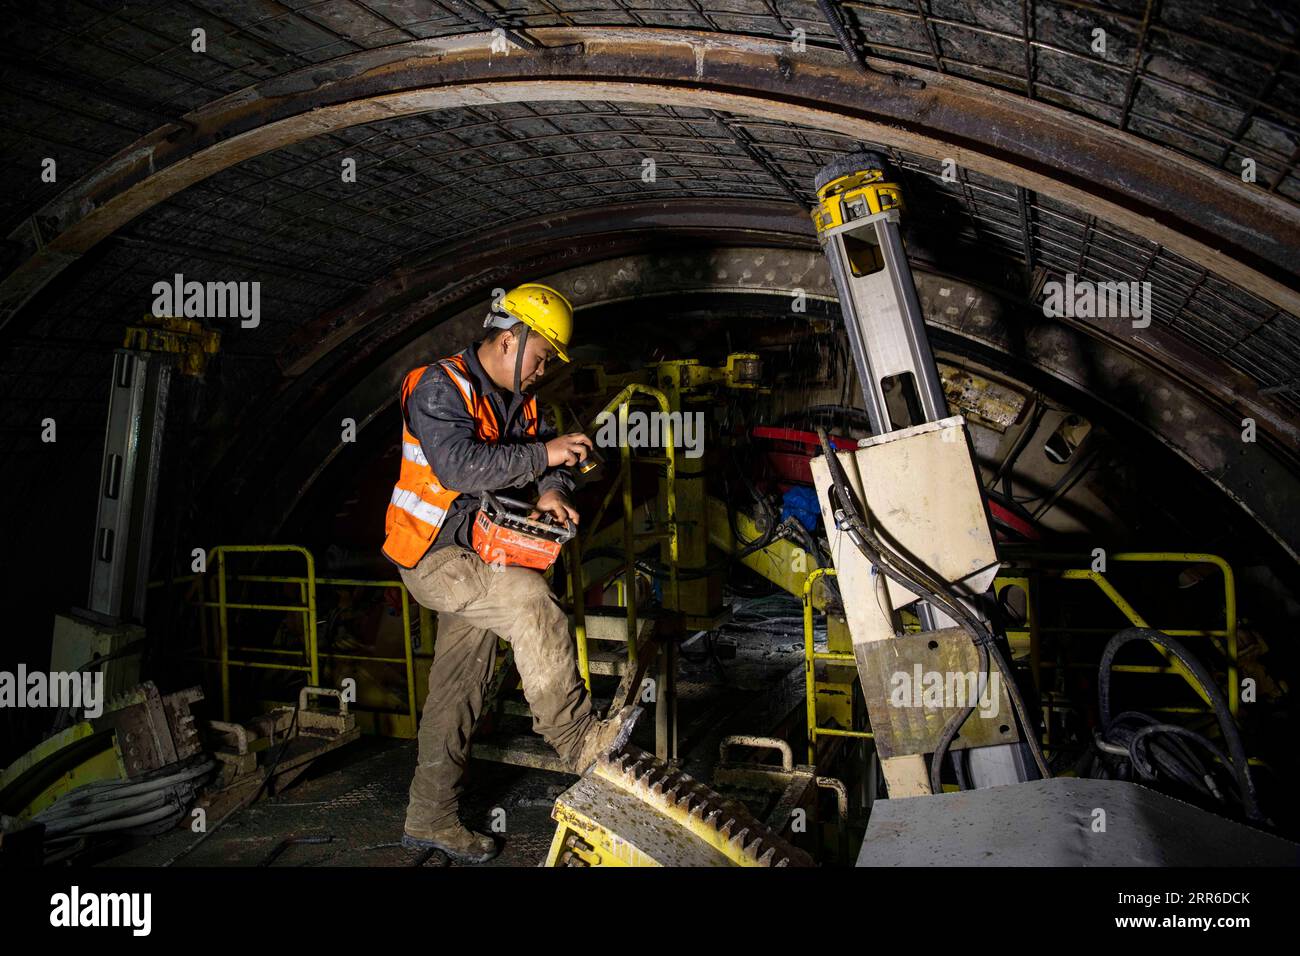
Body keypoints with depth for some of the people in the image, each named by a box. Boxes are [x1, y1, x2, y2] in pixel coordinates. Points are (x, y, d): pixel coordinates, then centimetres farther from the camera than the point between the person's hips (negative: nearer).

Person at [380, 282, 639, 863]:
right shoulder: (440, 388, -15)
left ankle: (430, 819, 20)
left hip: (477, 554, 8)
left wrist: (552, 489, -12)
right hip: (432, 556, -8)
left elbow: (546, 455, 12)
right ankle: (578, 741, -19)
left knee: (458, 689, 9)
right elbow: (458, 466, -30)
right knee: (529, 599, -28)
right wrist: (543, 454, -29)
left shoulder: (517, 400, 12)